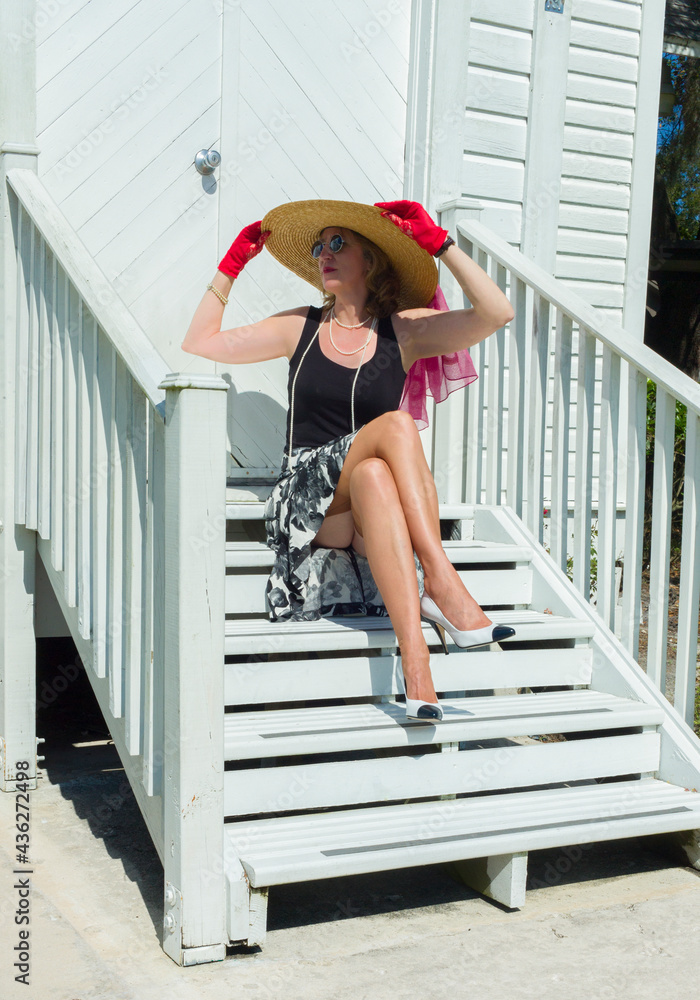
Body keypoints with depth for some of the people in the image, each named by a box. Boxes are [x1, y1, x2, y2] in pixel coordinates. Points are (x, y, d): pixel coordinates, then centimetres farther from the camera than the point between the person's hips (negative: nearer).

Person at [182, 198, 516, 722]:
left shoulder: (404, 329, 11)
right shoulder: (300, 327, 16)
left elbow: (497, 313, -3)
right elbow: (199, 345, 18)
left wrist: (439, 241, -4)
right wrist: (232, 265, 18)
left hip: (376, 502, 0)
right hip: (307, 497, 0)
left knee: (374, 476, -39)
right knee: (397, 424, -29)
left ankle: (416, 662, -46)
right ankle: (441, 583, -41)